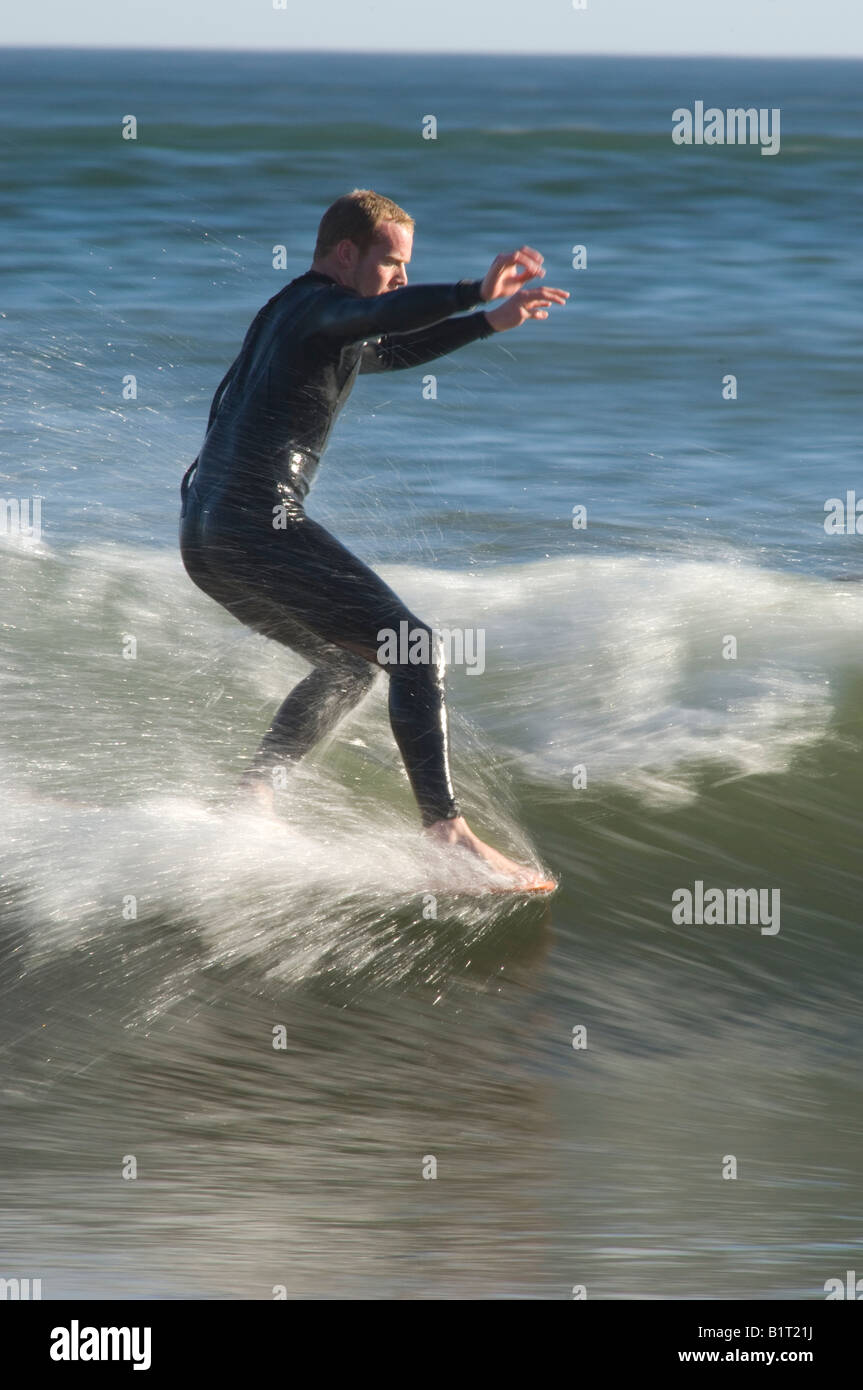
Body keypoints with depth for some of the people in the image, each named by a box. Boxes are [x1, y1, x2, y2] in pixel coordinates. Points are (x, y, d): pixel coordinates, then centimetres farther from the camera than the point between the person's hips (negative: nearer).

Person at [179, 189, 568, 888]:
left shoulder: (292, 317, 27)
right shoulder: (318, 306, -5)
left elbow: (395, 349, 40)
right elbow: (380, 314, -29)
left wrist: (491, 321, 31)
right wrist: (477, 292, -42)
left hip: (206, 535, 10)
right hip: (260, 521, -10)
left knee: (350, 666, 24)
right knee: (416, 651, -11)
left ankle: (252, 797, 14)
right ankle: (447, 830, -21)